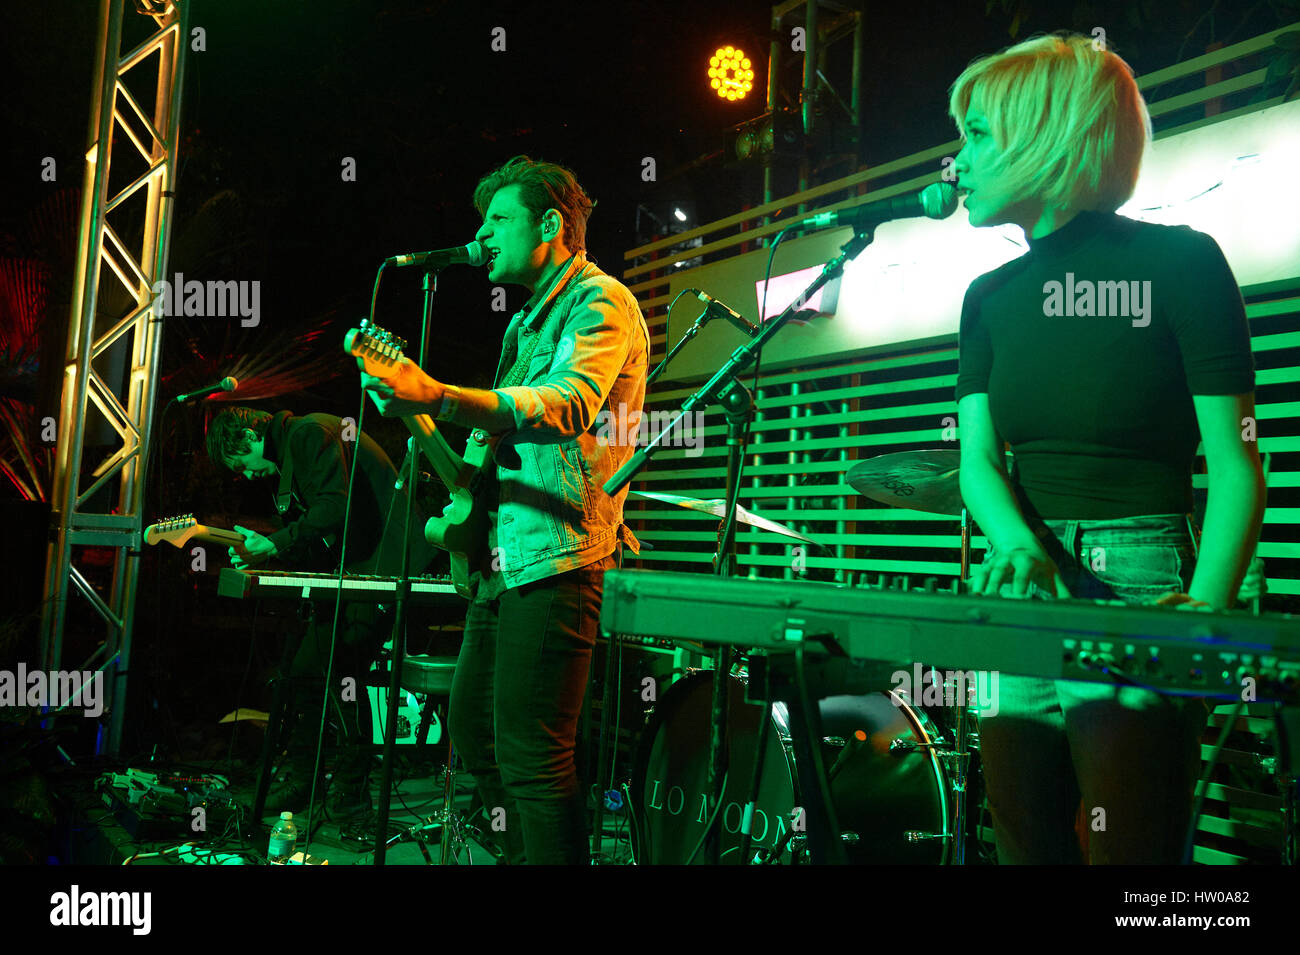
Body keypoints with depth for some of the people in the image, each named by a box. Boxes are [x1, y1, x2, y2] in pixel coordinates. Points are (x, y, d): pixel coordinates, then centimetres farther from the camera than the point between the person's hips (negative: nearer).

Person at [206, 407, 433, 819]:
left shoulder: (310, 433, -9)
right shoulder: (289, 453, 22)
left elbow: (337, 507, -22)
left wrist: (274, 546, -15)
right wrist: (263, 550, 9)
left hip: (382, 565, -10)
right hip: (350, 573, 11)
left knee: (342, 672, -12)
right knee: (304, 670, 9)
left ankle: (352, 786, 2)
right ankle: (298, 782, 20)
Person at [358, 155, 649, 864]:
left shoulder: (599, 301, -8)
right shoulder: (527, 320, 23)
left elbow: (569, 407, -28)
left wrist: (436, 398, -39)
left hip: (555, 557, -10)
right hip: (505, 557, 11)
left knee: (530, 753, -10)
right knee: (471, 723, 19)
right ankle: (524, 854, 34)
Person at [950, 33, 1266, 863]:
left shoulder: (1180, 263, -4)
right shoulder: (992, 297, 12)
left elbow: (1235, 463, -8)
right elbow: (977, 458, 2)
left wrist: (1206, 606, -23)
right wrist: (1019, 546, -19)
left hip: (1137, 597, -5)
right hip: (1018, 597, 5)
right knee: (1027, 848, 11)